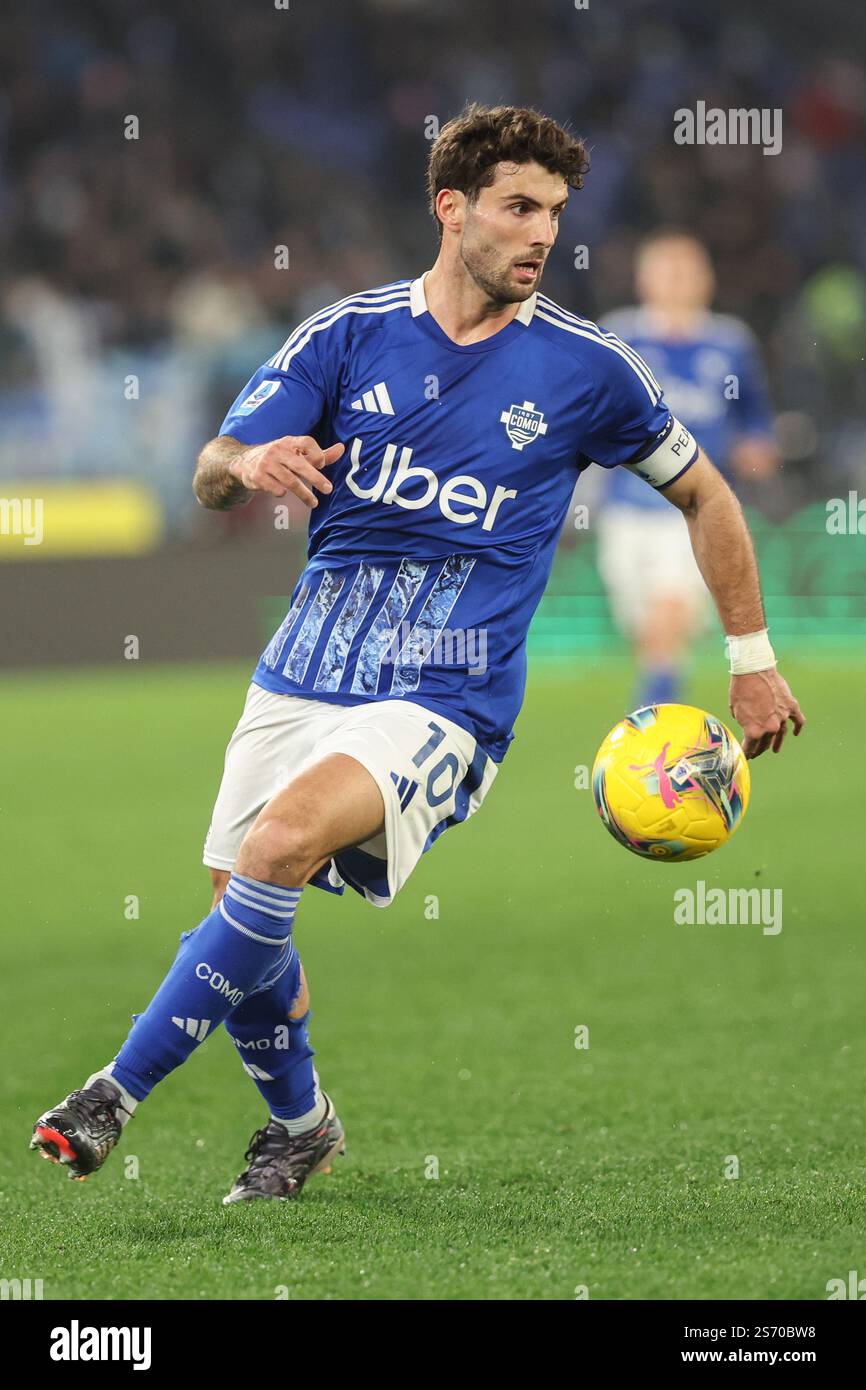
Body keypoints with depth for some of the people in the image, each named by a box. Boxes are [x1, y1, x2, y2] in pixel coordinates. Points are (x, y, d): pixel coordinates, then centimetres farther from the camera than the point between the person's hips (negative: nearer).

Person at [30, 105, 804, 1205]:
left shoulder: (583, 368, 0)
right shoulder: (348, 336, 3)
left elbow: (703, 494, 14)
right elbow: (209, 480, -1)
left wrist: (752, 660, 15)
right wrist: (248, 464, -26)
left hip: (445, 701, -4)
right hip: (304, 674, 4)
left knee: (282, 844, -28)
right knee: (240, 918, 4)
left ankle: (117, 1090, -21)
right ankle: (299, 1124, 33)